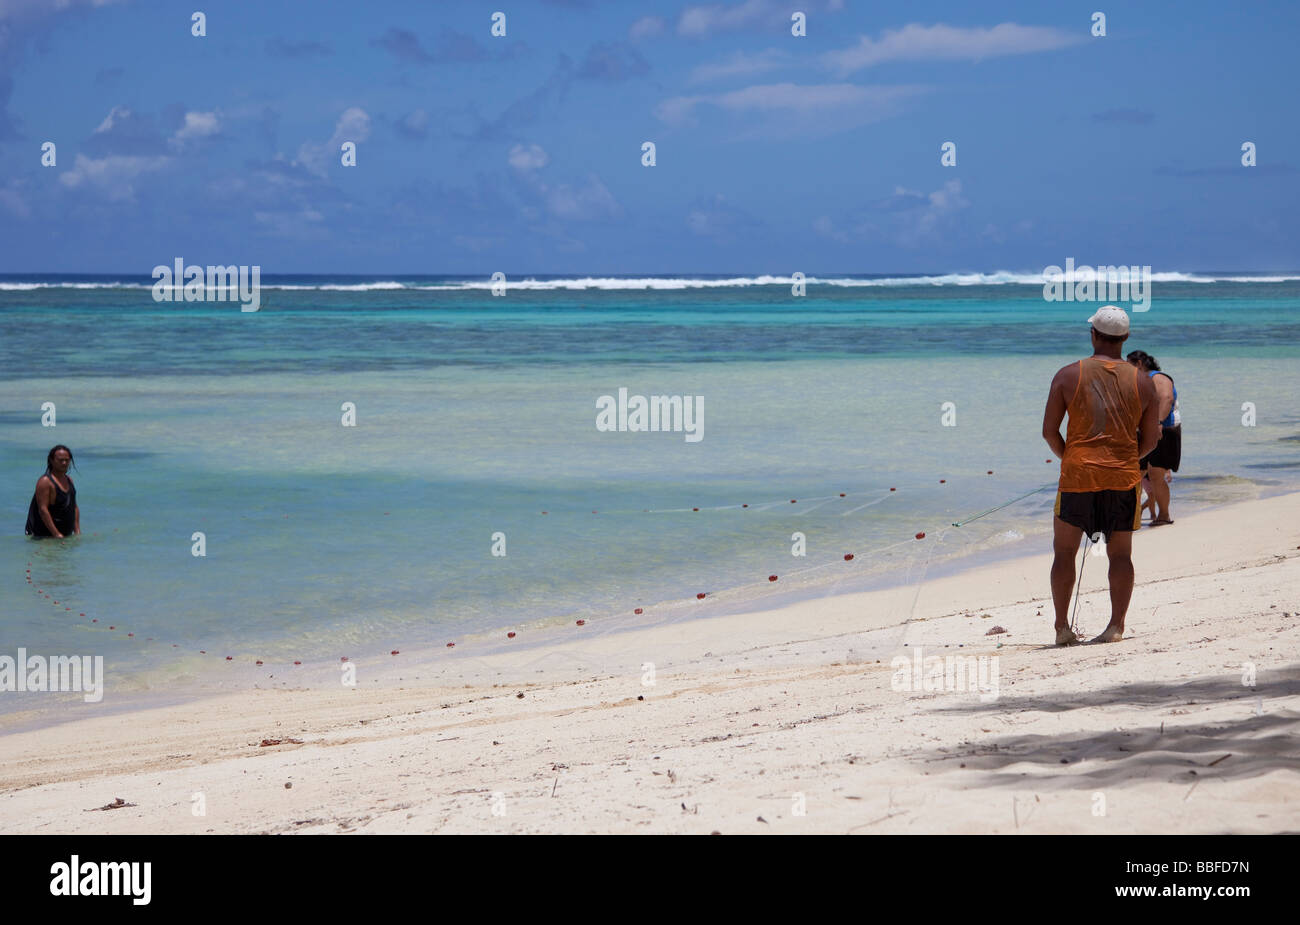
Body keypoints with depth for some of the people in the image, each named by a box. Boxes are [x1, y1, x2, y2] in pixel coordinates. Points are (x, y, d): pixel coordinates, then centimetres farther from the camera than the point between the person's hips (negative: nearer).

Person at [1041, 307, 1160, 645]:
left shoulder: (1068, 375, -1)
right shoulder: (1142, 382, 4)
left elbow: (1049, 431, -1)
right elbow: (1150, 439, 7)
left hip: (1078, 475, -1)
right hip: (1124, 477, 1)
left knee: (1064, 551, 9)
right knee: (1120, 554, 8)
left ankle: (1062, 627, 5)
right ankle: (1116, 626, 1)